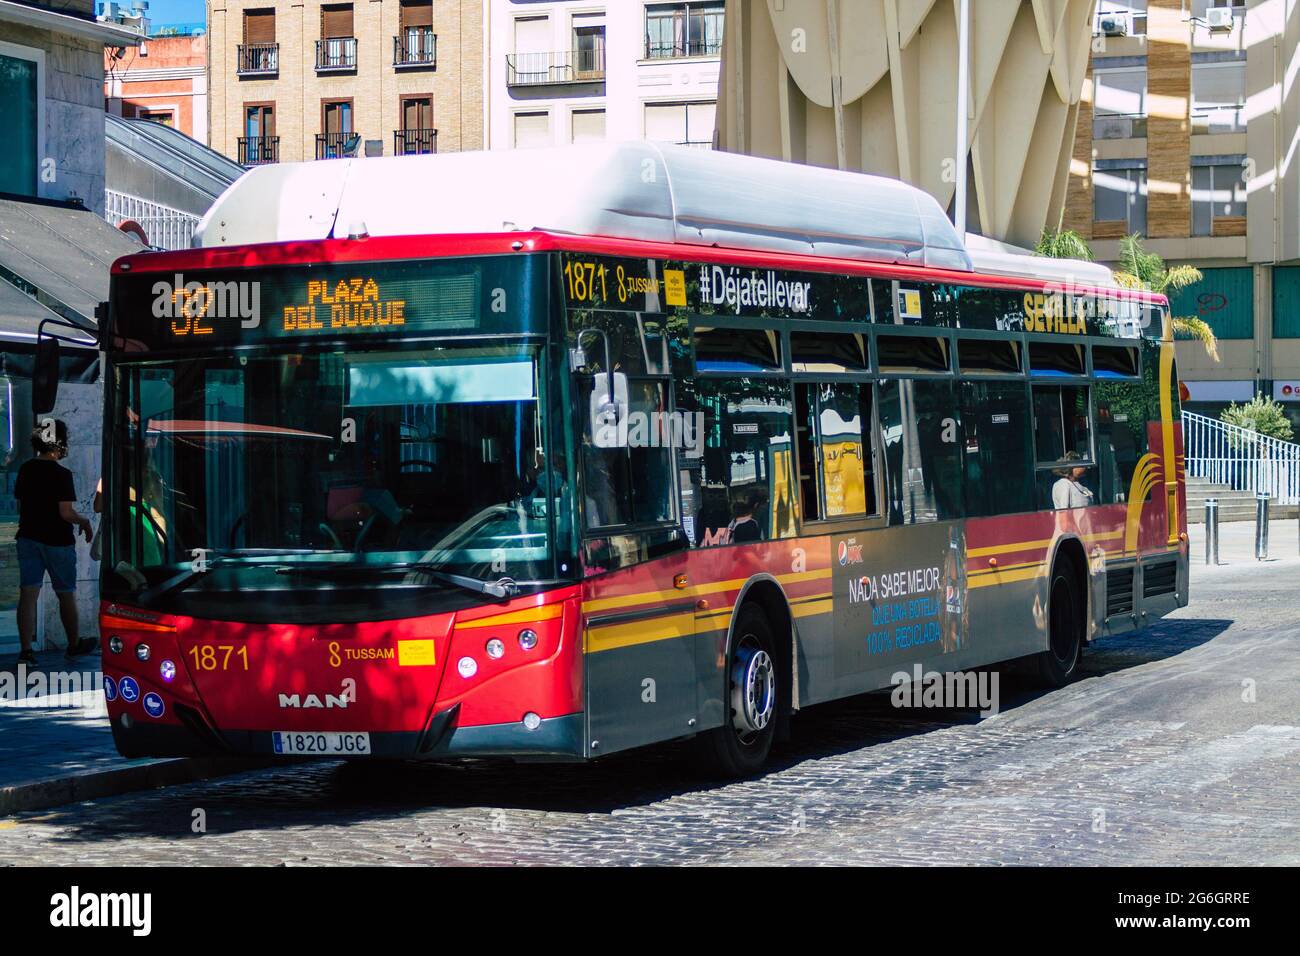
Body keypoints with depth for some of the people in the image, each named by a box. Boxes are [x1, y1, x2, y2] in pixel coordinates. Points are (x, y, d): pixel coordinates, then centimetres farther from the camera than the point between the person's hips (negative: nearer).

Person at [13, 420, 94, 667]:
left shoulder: (25, 470, 2)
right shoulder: (62, 474, -17)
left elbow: (20, 502, 11)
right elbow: (66, 513, -20)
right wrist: (84, 521, -1)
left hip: (28, 537, 5)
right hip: (57, 541, -4)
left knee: (28, 594, -1)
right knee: (66, 595, 12)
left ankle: (26, 650, -9)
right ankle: (74, 644, 26)